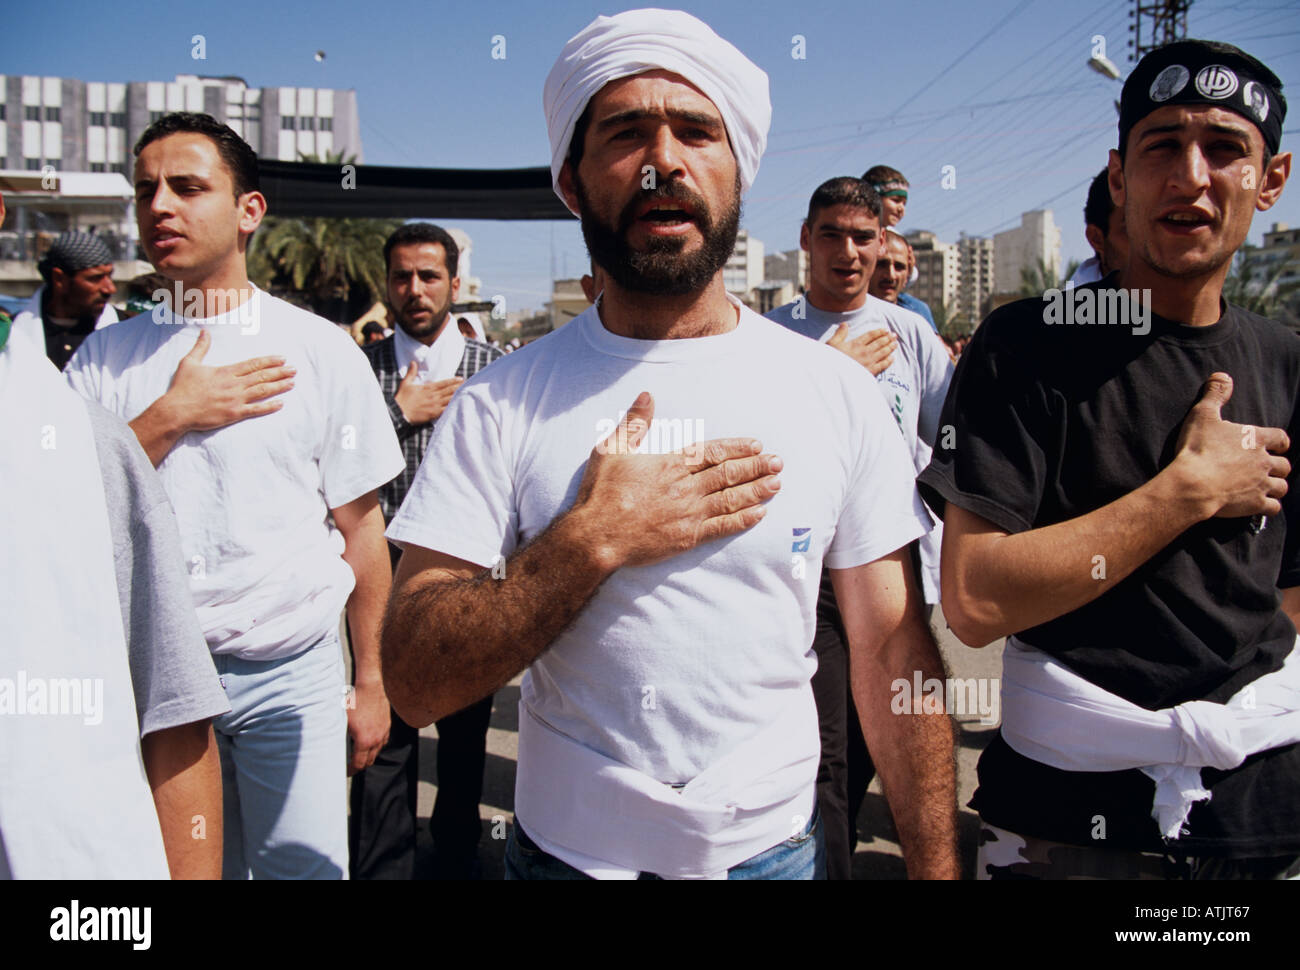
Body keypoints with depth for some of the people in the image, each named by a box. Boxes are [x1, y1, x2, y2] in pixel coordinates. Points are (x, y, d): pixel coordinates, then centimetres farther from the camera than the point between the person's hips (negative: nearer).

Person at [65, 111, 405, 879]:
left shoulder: (320, 350, -3)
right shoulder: (106, 357, 4)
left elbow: (361, 528, -1)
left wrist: (372, 683, 0)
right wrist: (171, 417, -14)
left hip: (290, 675, -2)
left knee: (306, 865, 2)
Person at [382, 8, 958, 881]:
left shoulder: (838, 391, -6)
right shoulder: (499, 406, -11)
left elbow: (895, 656, -5)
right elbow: (415, 685, -15)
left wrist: (936, 867, -8)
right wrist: (592, 541, -24)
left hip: (774, 844, 1)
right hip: (567, 848, 0)